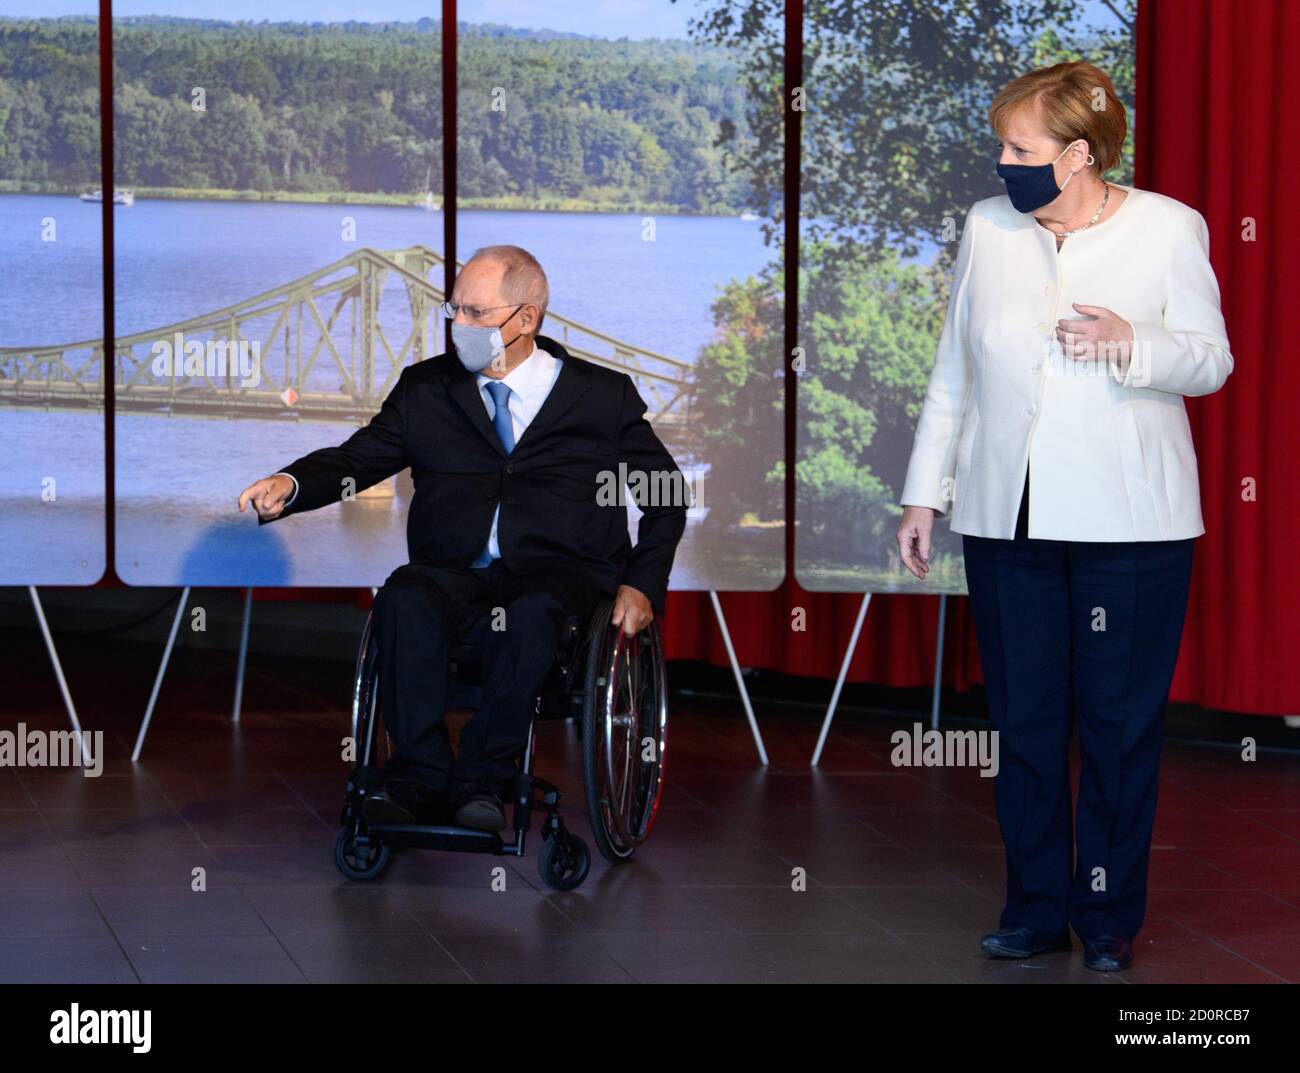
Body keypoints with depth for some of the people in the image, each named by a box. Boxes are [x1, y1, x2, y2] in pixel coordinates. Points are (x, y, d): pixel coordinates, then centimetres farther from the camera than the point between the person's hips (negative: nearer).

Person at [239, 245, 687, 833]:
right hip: (455, 572, 2)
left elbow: (667, 494, 16)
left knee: (531, 614, -38)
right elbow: (356, 459, 9)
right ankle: (419, 775, -28)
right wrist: (289, 485, -12)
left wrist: (641, 584, 2)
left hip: (562, 576, -2)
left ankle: (481, 779, -28)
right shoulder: (425, 388, 17)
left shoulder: (603, 394, 12)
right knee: (403, 601, -33)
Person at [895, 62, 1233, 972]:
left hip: (1129, 522, -3)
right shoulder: (989, 228, 9)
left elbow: (1212, 360, 1)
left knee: (1119, 724, 1)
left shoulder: (1169, 228, -1)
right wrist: (925, 494, 14)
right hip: (1007, 520, 3)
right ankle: (1036, 911, 15)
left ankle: (1110, 918, 11)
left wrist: (1131, 342, -19)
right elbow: (953, 371, 15)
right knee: (1024, 723, 5)